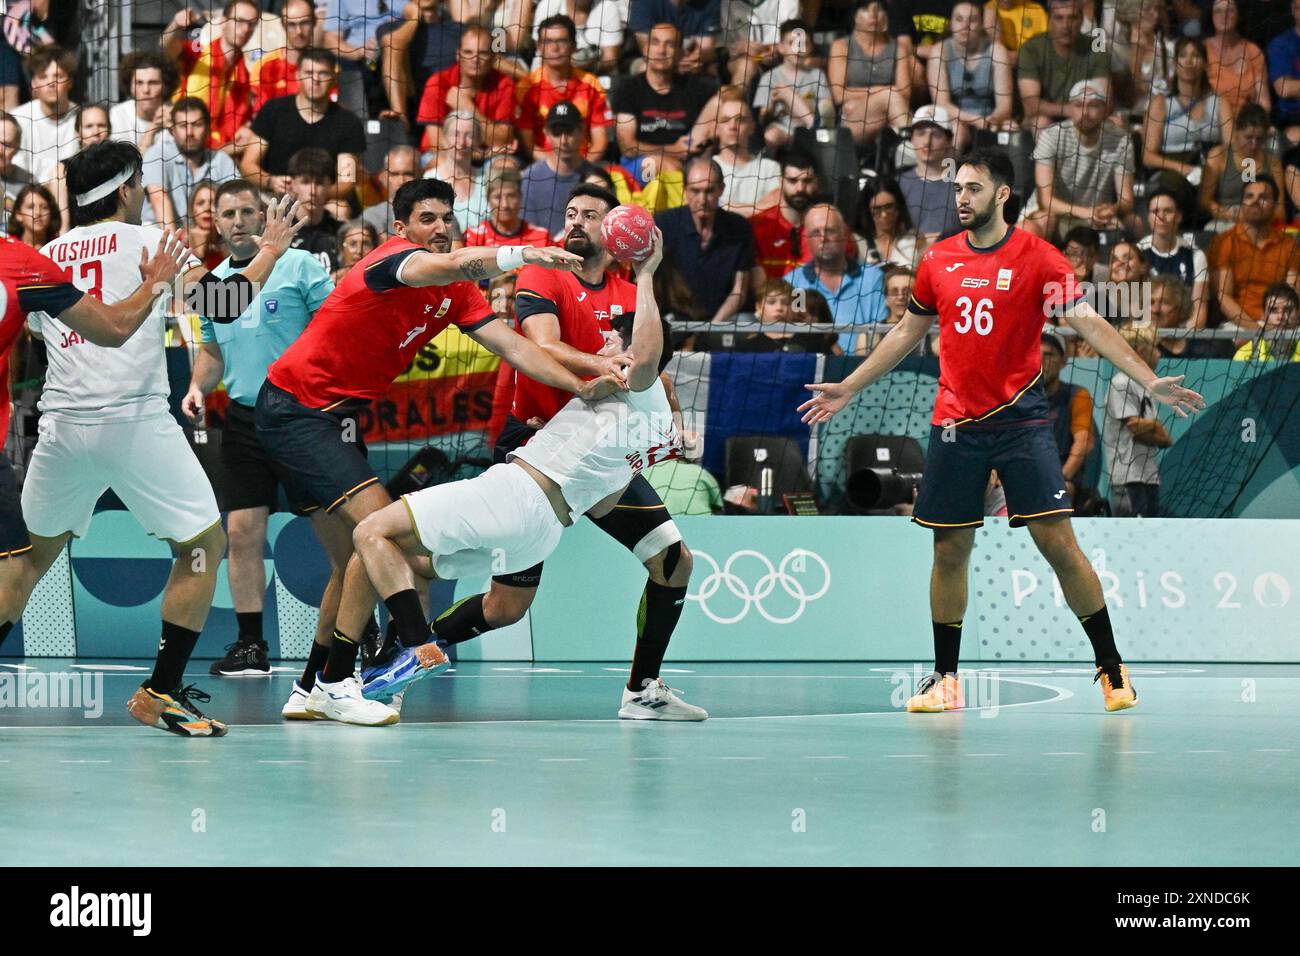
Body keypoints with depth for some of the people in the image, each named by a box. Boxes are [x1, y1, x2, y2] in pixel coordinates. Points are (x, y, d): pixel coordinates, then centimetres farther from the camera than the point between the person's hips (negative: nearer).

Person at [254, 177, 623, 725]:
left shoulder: (455, 291, 7)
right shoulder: (393, 260, -18)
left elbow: (511, 345, -3)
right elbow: (452, 265, -41)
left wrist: (579, 386, -18)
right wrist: (525, 254, -58)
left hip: (333, 414, 10)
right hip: (294, 406, -10)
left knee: (355, 554, 12)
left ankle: (310, 689, 20)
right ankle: (336, 684, -16)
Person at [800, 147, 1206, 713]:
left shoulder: (1037, 258, -6)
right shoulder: (938, 260, 7)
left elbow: (1088, 324, -11)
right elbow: (908, 332, 20)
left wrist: (1149, 381, -22)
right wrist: (847, 388, 23)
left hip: (1019, 421, -4)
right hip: (955, 426, 4)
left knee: (1058, 543, -9)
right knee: (949, 551, 6)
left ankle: (1111, 668, 0)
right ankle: (945, 678, 18)